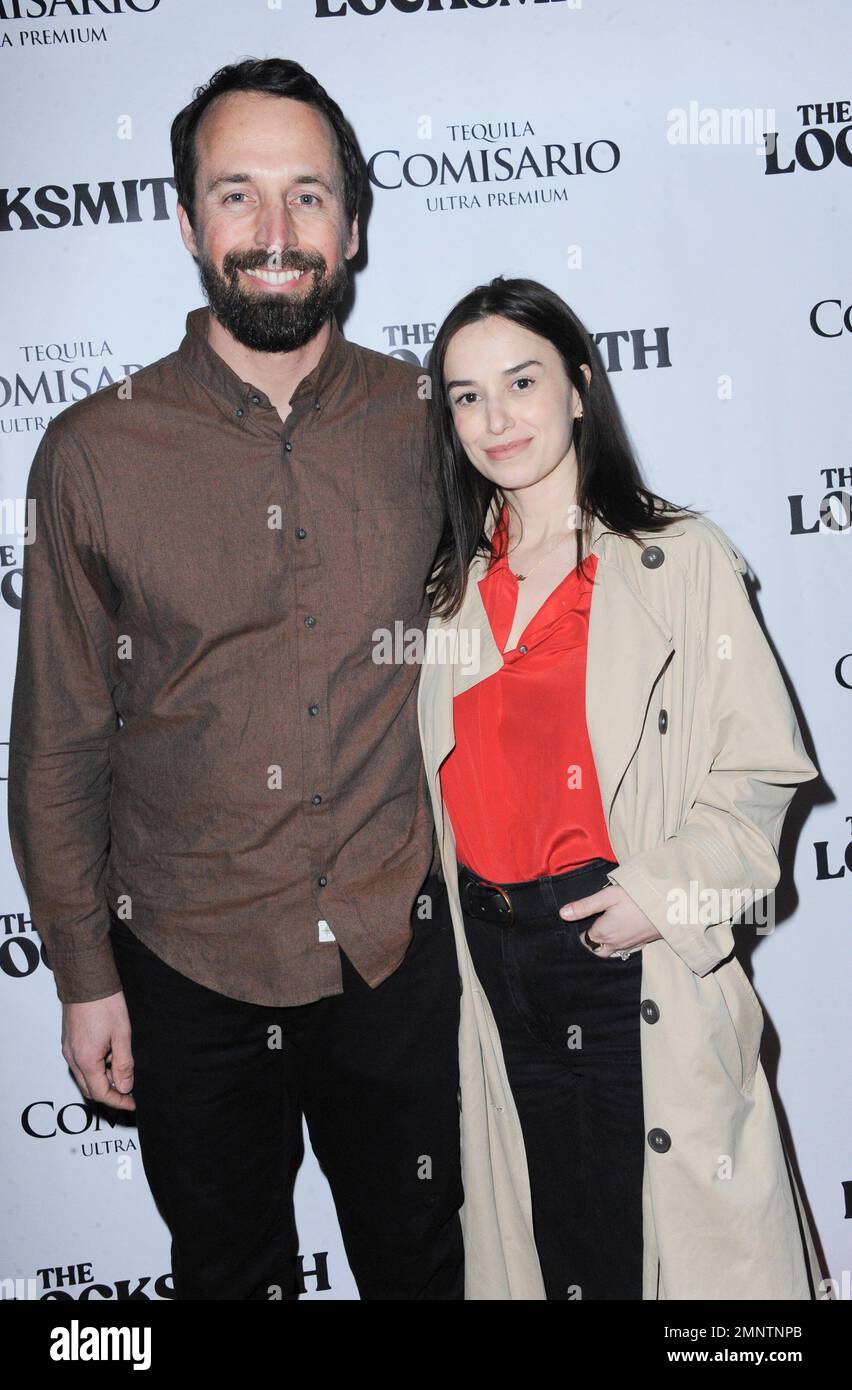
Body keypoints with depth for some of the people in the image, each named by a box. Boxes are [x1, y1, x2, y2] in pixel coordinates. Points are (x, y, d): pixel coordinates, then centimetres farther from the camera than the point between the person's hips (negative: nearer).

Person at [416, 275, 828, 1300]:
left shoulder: (680, 557, -5)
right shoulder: (452, 584, 9)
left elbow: (761, 765, -5)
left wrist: (667, 890, -17)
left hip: (635, 951, -4)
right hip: (495, 954, 4)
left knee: (670, 1219, 6)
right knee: (553, 1224, 17)